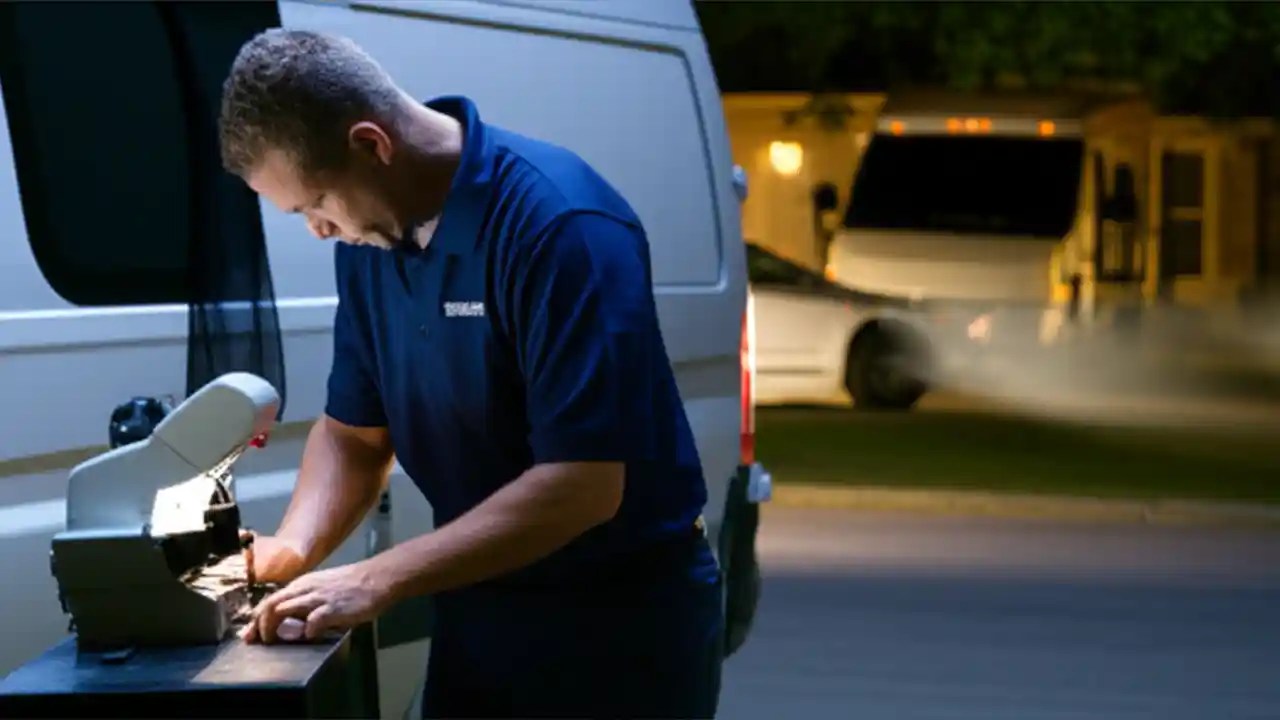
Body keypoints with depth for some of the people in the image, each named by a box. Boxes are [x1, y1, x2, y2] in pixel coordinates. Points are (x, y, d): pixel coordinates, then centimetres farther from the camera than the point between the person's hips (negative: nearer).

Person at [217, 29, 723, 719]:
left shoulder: (560, 225, -24)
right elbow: (352, 428, 10)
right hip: (479, 612, 7)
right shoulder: (372, 234, 0)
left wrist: (375, 582, -28)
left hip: (620, 622, -7)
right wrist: (293, 548, -10)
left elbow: (583, 485, -29)